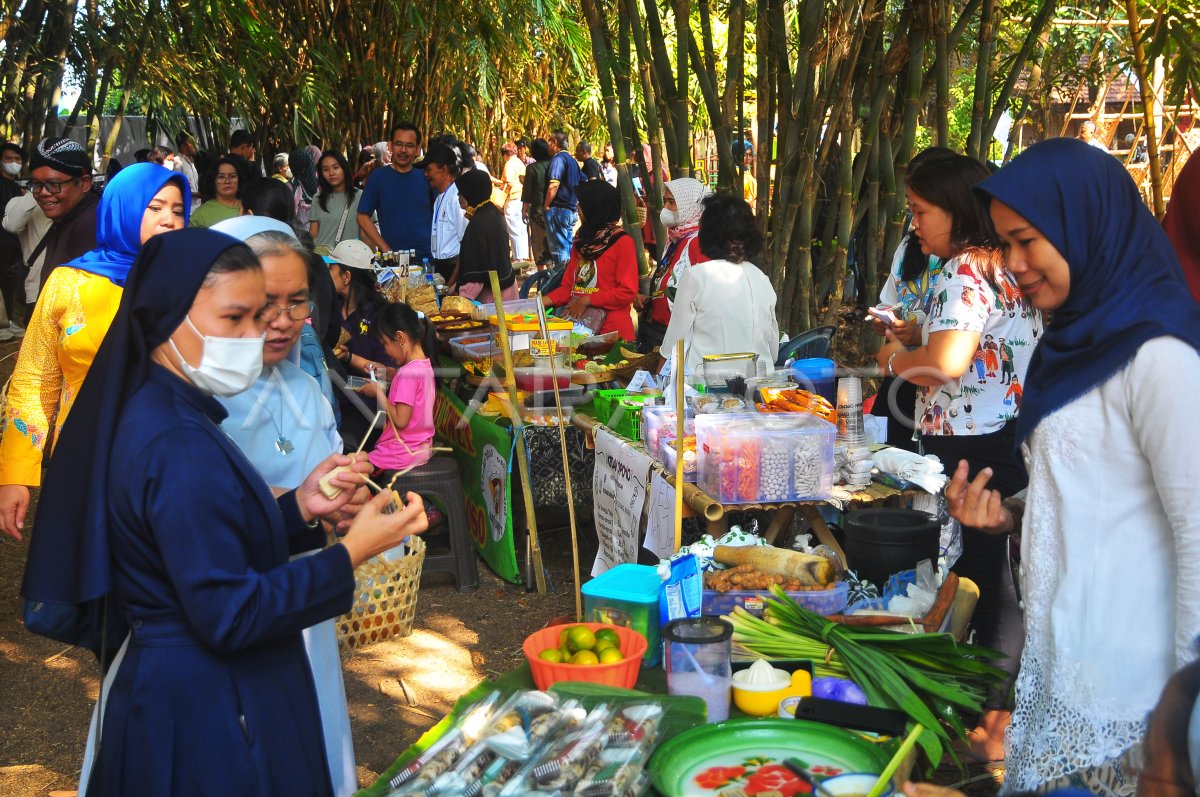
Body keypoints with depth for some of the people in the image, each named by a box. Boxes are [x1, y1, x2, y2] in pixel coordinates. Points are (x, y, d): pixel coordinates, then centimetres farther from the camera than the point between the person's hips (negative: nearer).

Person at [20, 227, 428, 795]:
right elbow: (229, 615, -25)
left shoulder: (157, 417, 6)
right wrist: (352, 552, -22)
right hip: (210, 713, -10)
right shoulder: (180, 448, -24)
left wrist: (301, 508, -3)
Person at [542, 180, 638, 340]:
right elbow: (568, 286, 15)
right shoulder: (582, 240, 15)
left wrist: (587, 300, -13)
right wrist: (541, 301, -1)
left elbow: (628, 292, -11)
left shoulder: (622, 242, -4)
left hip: (611, 329, -5)